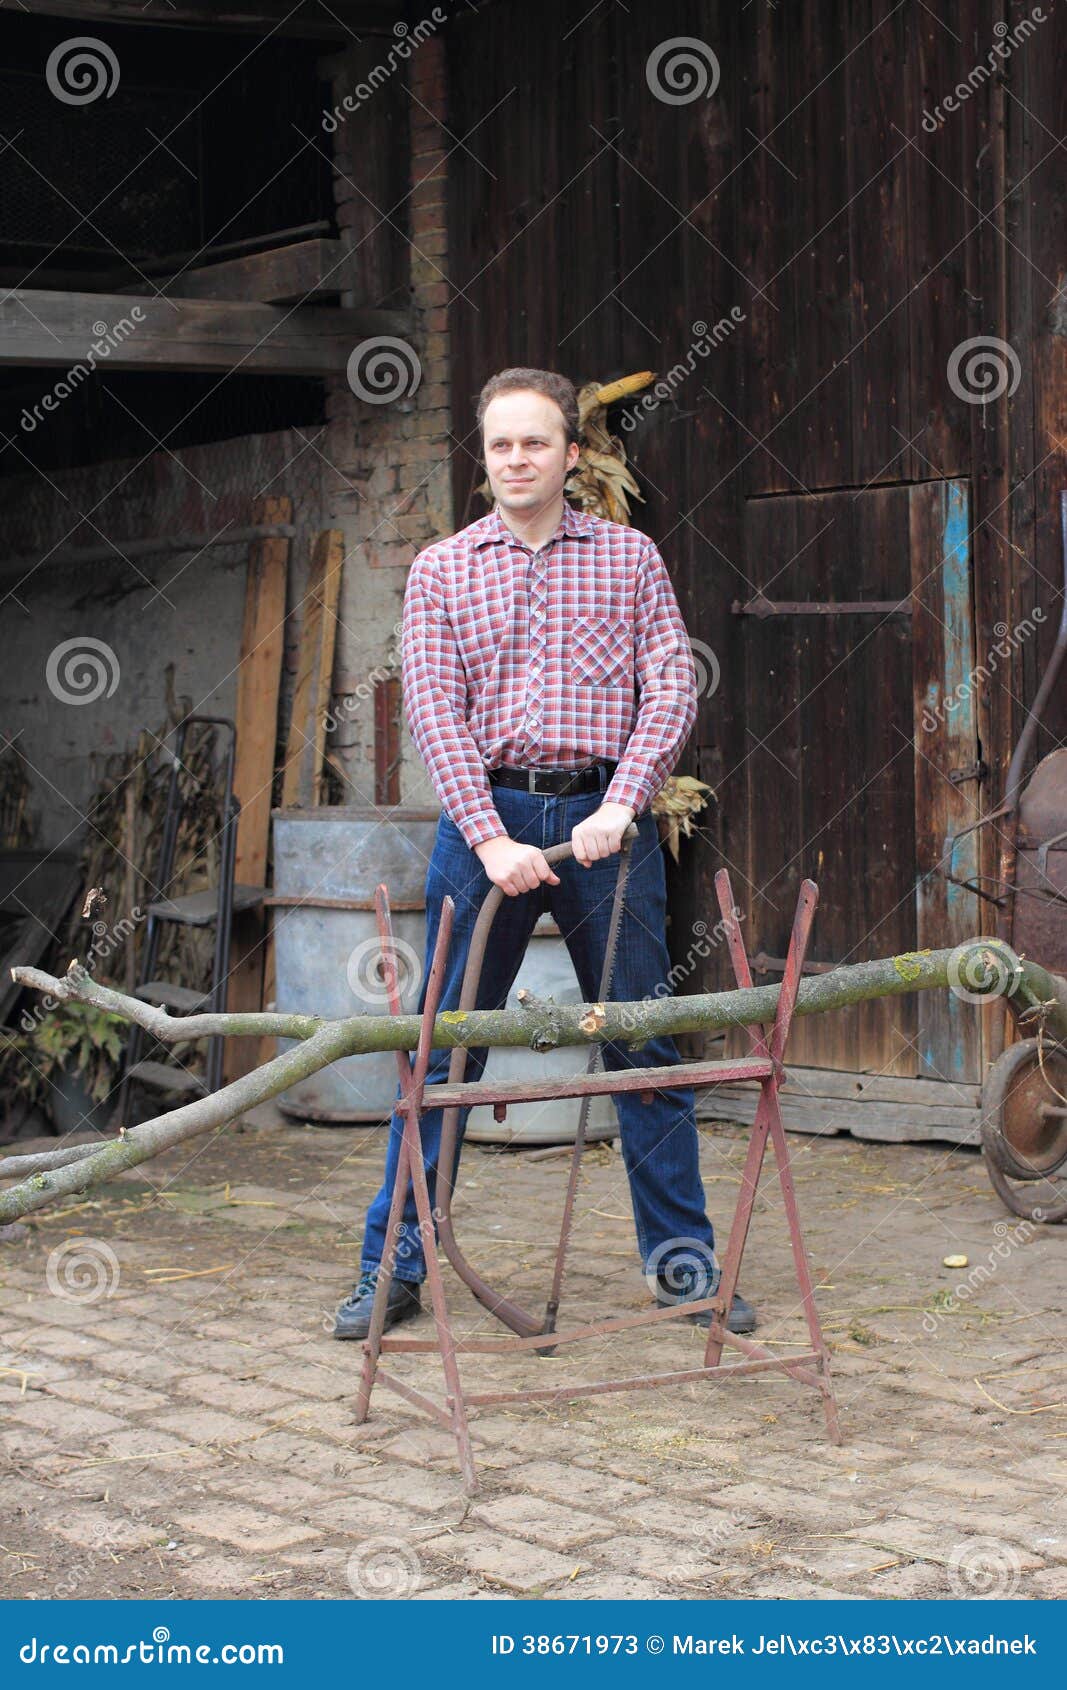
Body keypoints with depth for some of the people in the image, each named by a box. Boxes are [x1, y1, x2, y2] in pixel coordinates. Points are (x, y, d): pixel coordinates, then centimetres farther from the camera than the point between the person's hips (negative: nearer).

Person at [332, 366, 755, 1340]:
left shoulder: (629, 557, 9)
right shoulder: (441, 571, 8)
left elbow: (673, 686, 1)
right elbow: (435, 711, -1)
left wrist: (620, 804, -13)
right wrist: (492, 838, -13)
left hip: (605, 816, 0)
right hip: (488, 818, 0)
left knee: (644, 1042, 5)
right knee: (442, 1049, 2)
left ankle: (683, 1260, 16)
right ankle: (394, 1268, 10)